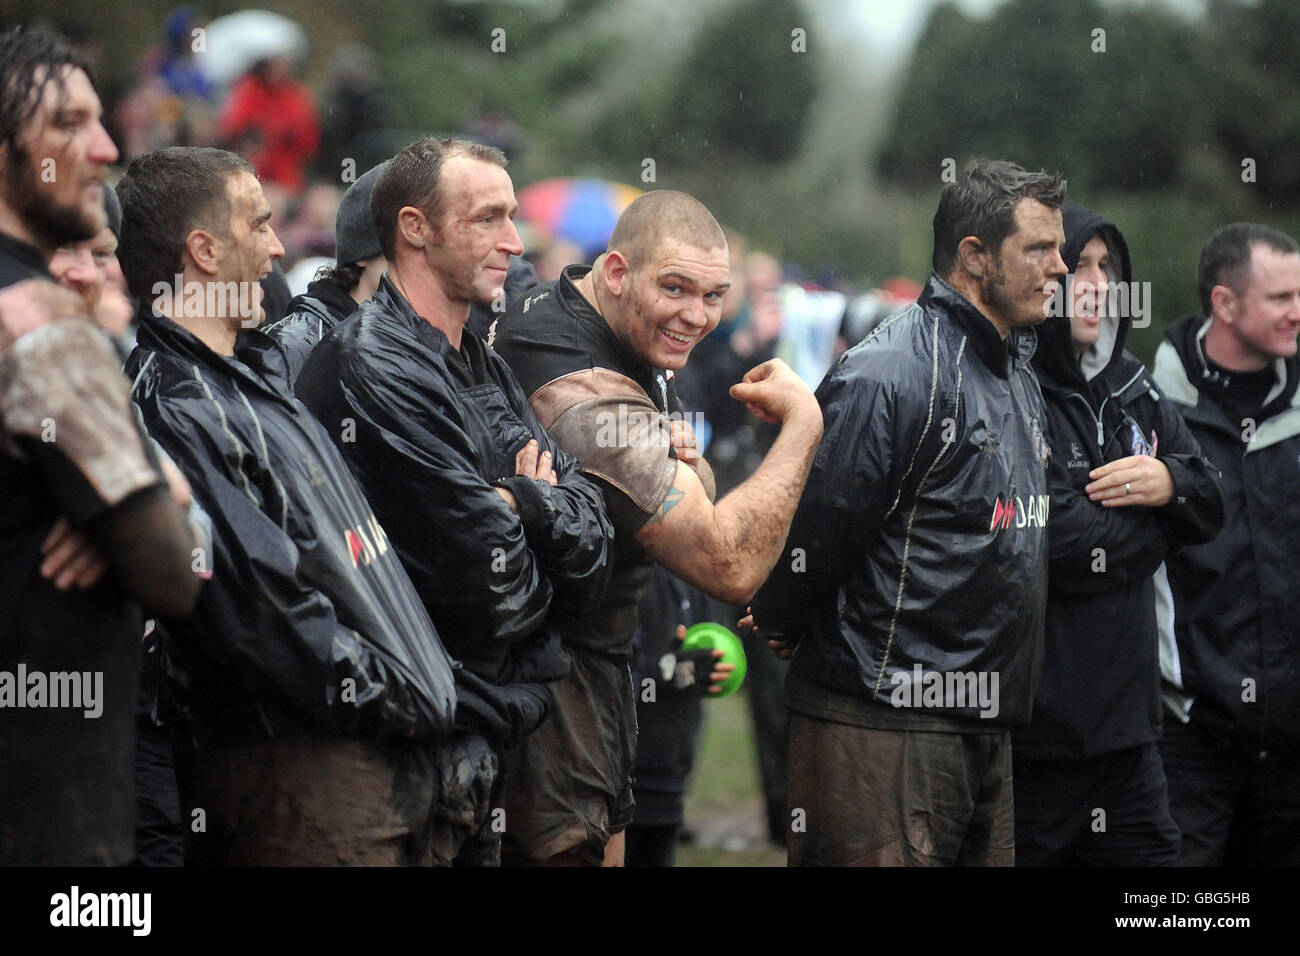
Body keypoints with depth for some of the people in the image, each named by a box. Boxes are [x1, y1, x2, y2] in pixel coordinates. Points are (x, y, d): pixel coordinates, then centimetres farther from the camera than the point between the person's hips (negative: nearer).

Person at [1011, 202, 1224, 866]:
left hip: (1125, 727, 8)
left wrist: (1170, 482, -7)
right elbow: (1065, 548, -21)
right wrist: (1154, 524, -1)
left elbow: (1210, 509, 17)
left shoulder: (1131, 389, 14)